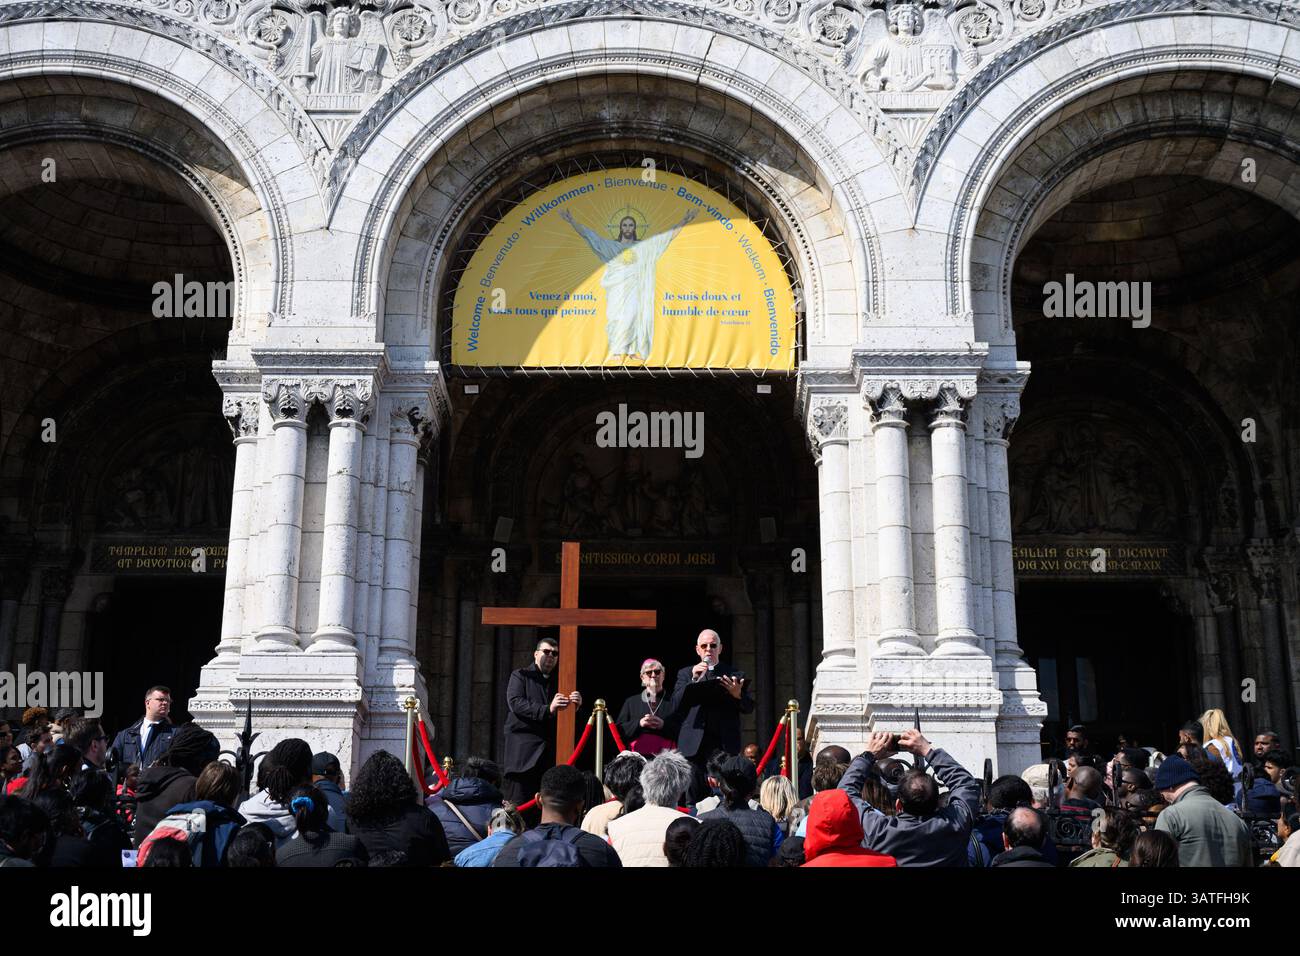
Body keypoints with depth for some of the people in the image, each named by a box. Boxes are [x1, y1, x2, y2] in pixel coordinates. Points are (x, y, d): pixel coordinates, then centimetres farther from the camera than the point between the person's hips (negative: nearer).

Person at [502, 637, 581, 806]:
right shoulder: (520, 676, 7)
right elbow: (515, 703, -10)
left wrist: (576, 704, -7)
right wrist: (547, 710, -21)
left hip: (551, 752, 4)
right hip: (523, 748, -4)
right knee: (517, 805, -8)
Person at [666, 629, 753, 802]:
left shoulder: (734, 675, 14)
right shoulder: (685, 674, 15)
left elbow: (749, 708, 8)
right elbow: (673, 708, 2)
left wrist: (739, 695, -15)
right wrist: (693, 680, -9)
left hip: (724, 746, 0)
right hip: (693, 746, 1)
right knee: (694, 799, -4)